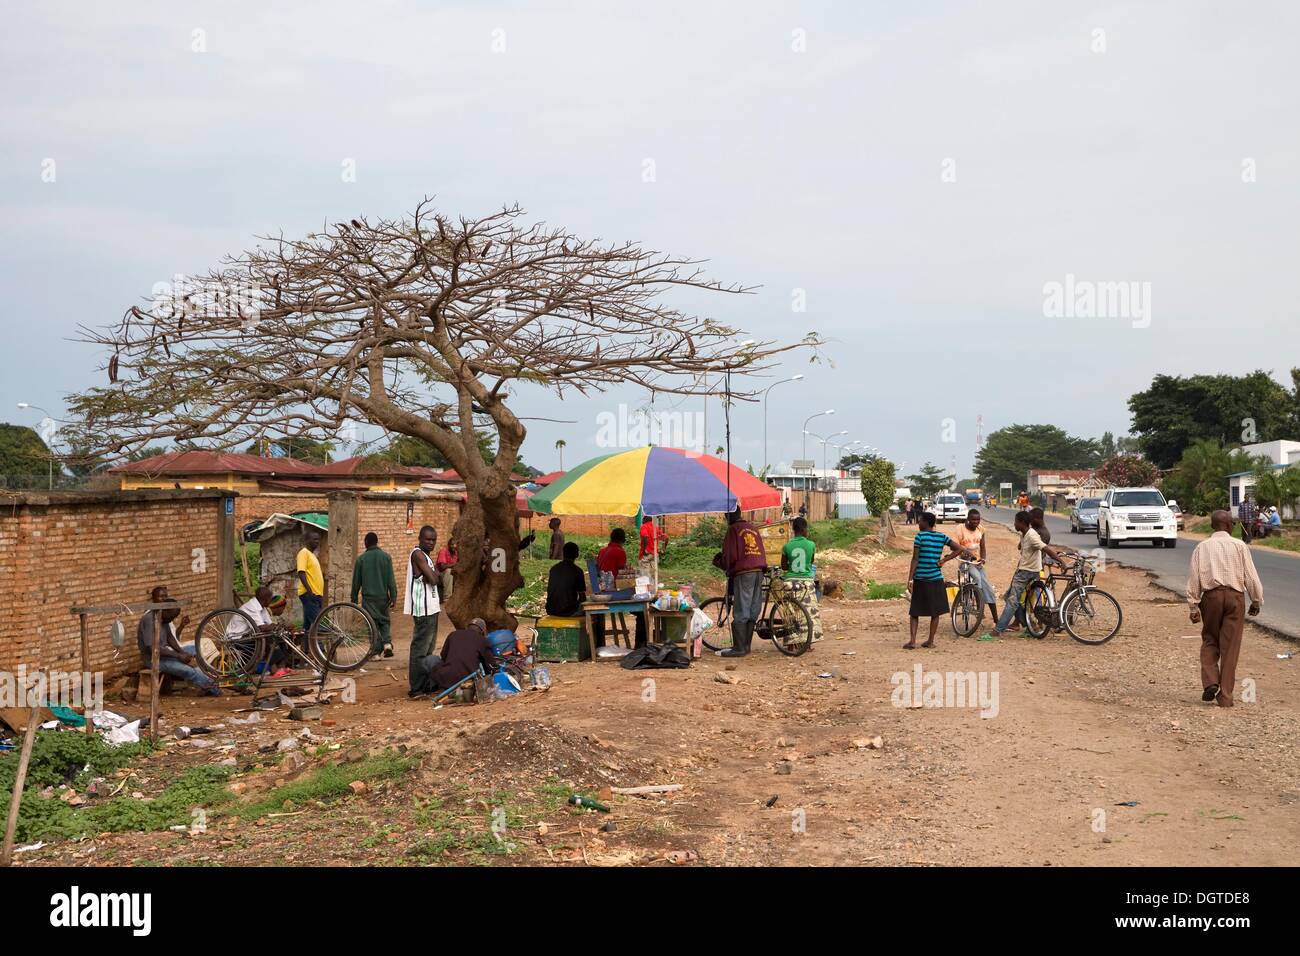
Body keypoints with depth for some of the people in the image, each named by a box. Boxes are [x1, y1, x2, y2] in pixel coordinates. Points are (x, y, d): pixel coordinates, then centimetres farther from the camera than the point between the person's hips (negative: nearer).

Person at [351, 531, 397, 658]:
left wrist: (354, 599, 12)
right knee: (385, 621, 16)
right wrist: (393, 596, 1)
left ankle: (376, 651, -1)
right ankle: (387, 643, -5)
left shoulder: (361, 558, -2)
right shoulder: (386, 556, 0)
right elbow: (391, 579, -3)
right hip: (383, 596, 1)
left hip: (368, 597, -1)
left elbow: (356, 581, 3)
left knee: (373, 623, 4)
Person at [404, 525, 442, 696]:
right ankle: (416, 687, -8)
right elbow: (433, 579, -20)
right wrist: (435, 573, -3)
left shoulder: (424, 555, 18)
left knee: (427, 649, 17)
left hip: (430, 608, 11)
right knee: (420, 649, -9)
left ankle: (425, 683, 25)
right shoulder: (418, 554, -14)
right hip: (423, 610, -11)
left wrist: (432, 574, -2)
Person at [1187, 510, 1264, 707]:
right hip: (1235, 596, -1)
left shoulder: (1202, 547, 5)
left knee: (1209, 641, 16)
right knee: (1230, 647, 4)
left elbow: (1193, 578, 2)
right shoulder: (1239, 546, 1)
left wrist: (1193, 607, 6)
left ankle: (1210, 682, -4)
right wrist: (1256, 601, 12)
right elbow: (1251, 576, 1)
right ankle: (1225, 696, 5)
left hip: (1211, 596, 1)